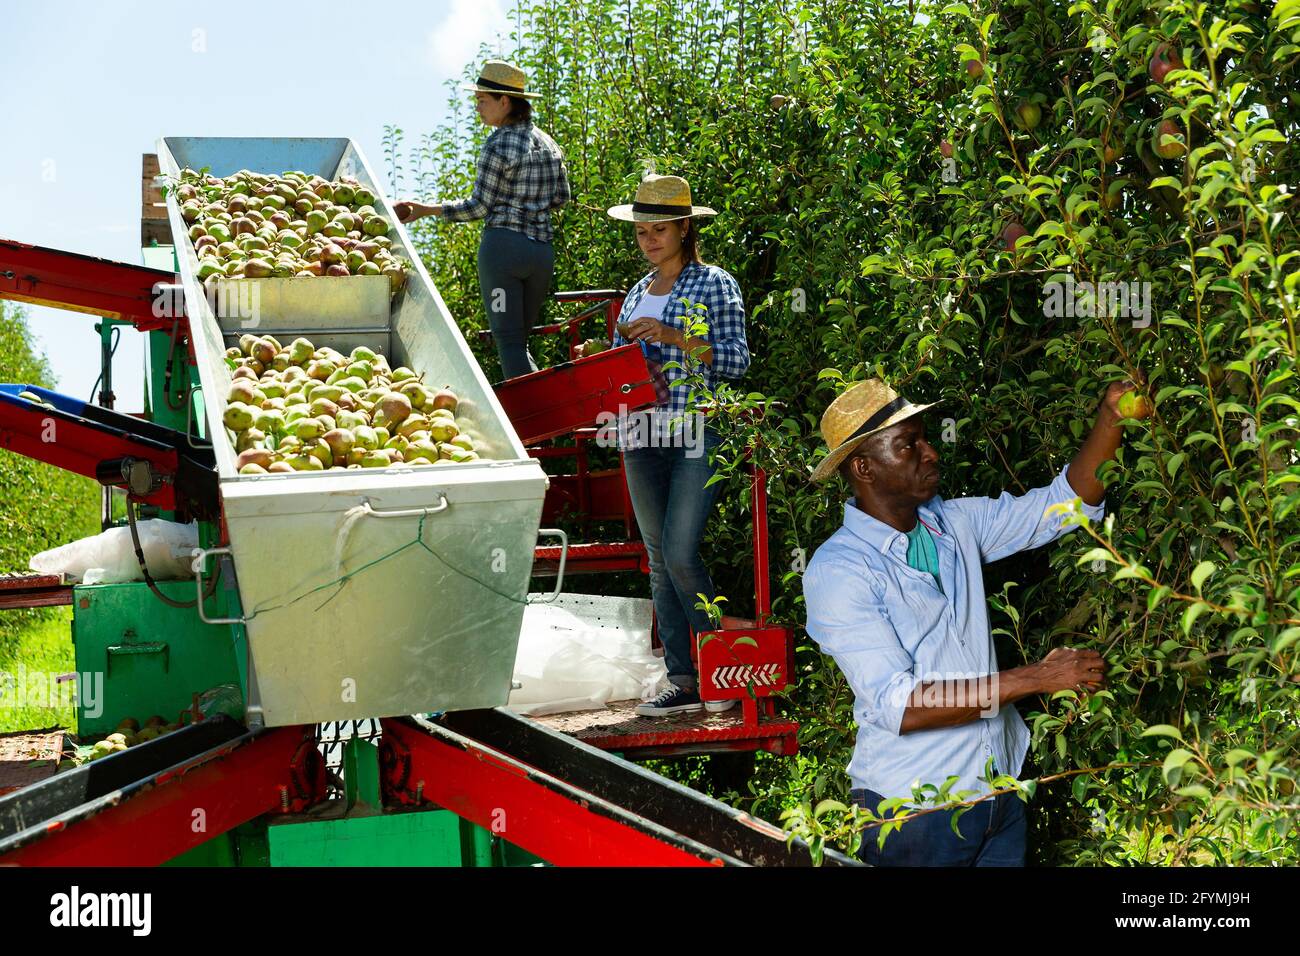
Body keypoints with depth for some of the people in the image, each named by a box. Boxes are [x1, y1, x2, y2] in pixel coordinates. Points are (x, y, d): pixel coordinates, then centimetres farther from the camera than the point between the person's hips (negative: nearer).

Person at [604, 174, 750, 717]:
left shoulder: (715, 285, 1)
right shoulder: (637, 294, 18)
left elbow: (736, 360, -7)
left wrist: (673, 337, -16)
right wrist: (622, 348, 1)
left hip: (696, 433, -6)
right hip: (642, 438, 6)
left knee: (680, 555, -14)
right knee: (658, 560, 5)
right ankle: (683, 682, 10)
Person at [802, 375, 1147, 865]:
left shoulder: (955, 523, 4)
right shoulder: (836, 571, -17)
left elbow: (1062, 503, 8)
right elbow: (899, 705, -24)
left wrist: (1110, 422, -9)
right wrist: (1035, 679, -23)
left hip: (1003, 789, 6)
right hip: (913, 811, -6)